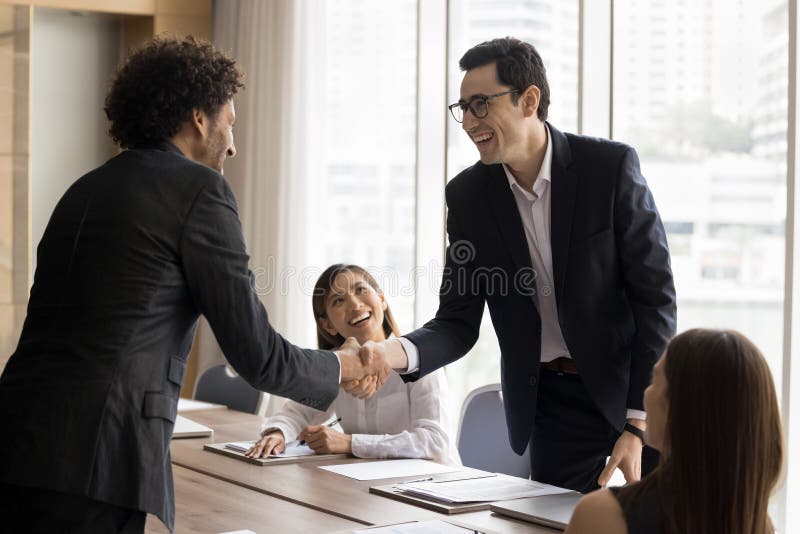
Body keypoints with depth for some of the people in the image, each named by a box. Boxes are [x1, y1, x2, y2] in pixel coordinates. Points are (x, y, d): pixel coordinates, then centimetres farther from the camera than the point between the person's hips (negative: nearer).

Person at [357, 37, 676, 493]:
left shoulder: (612, 166, -14)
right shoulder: (468, 195, -4)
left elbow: (656, 295, -12)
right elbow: (459, 323, -2)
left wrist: (638, 425, -16)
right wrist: (395, 353, -24)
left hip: (635, 391, -2)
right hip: (551, 402, 2)